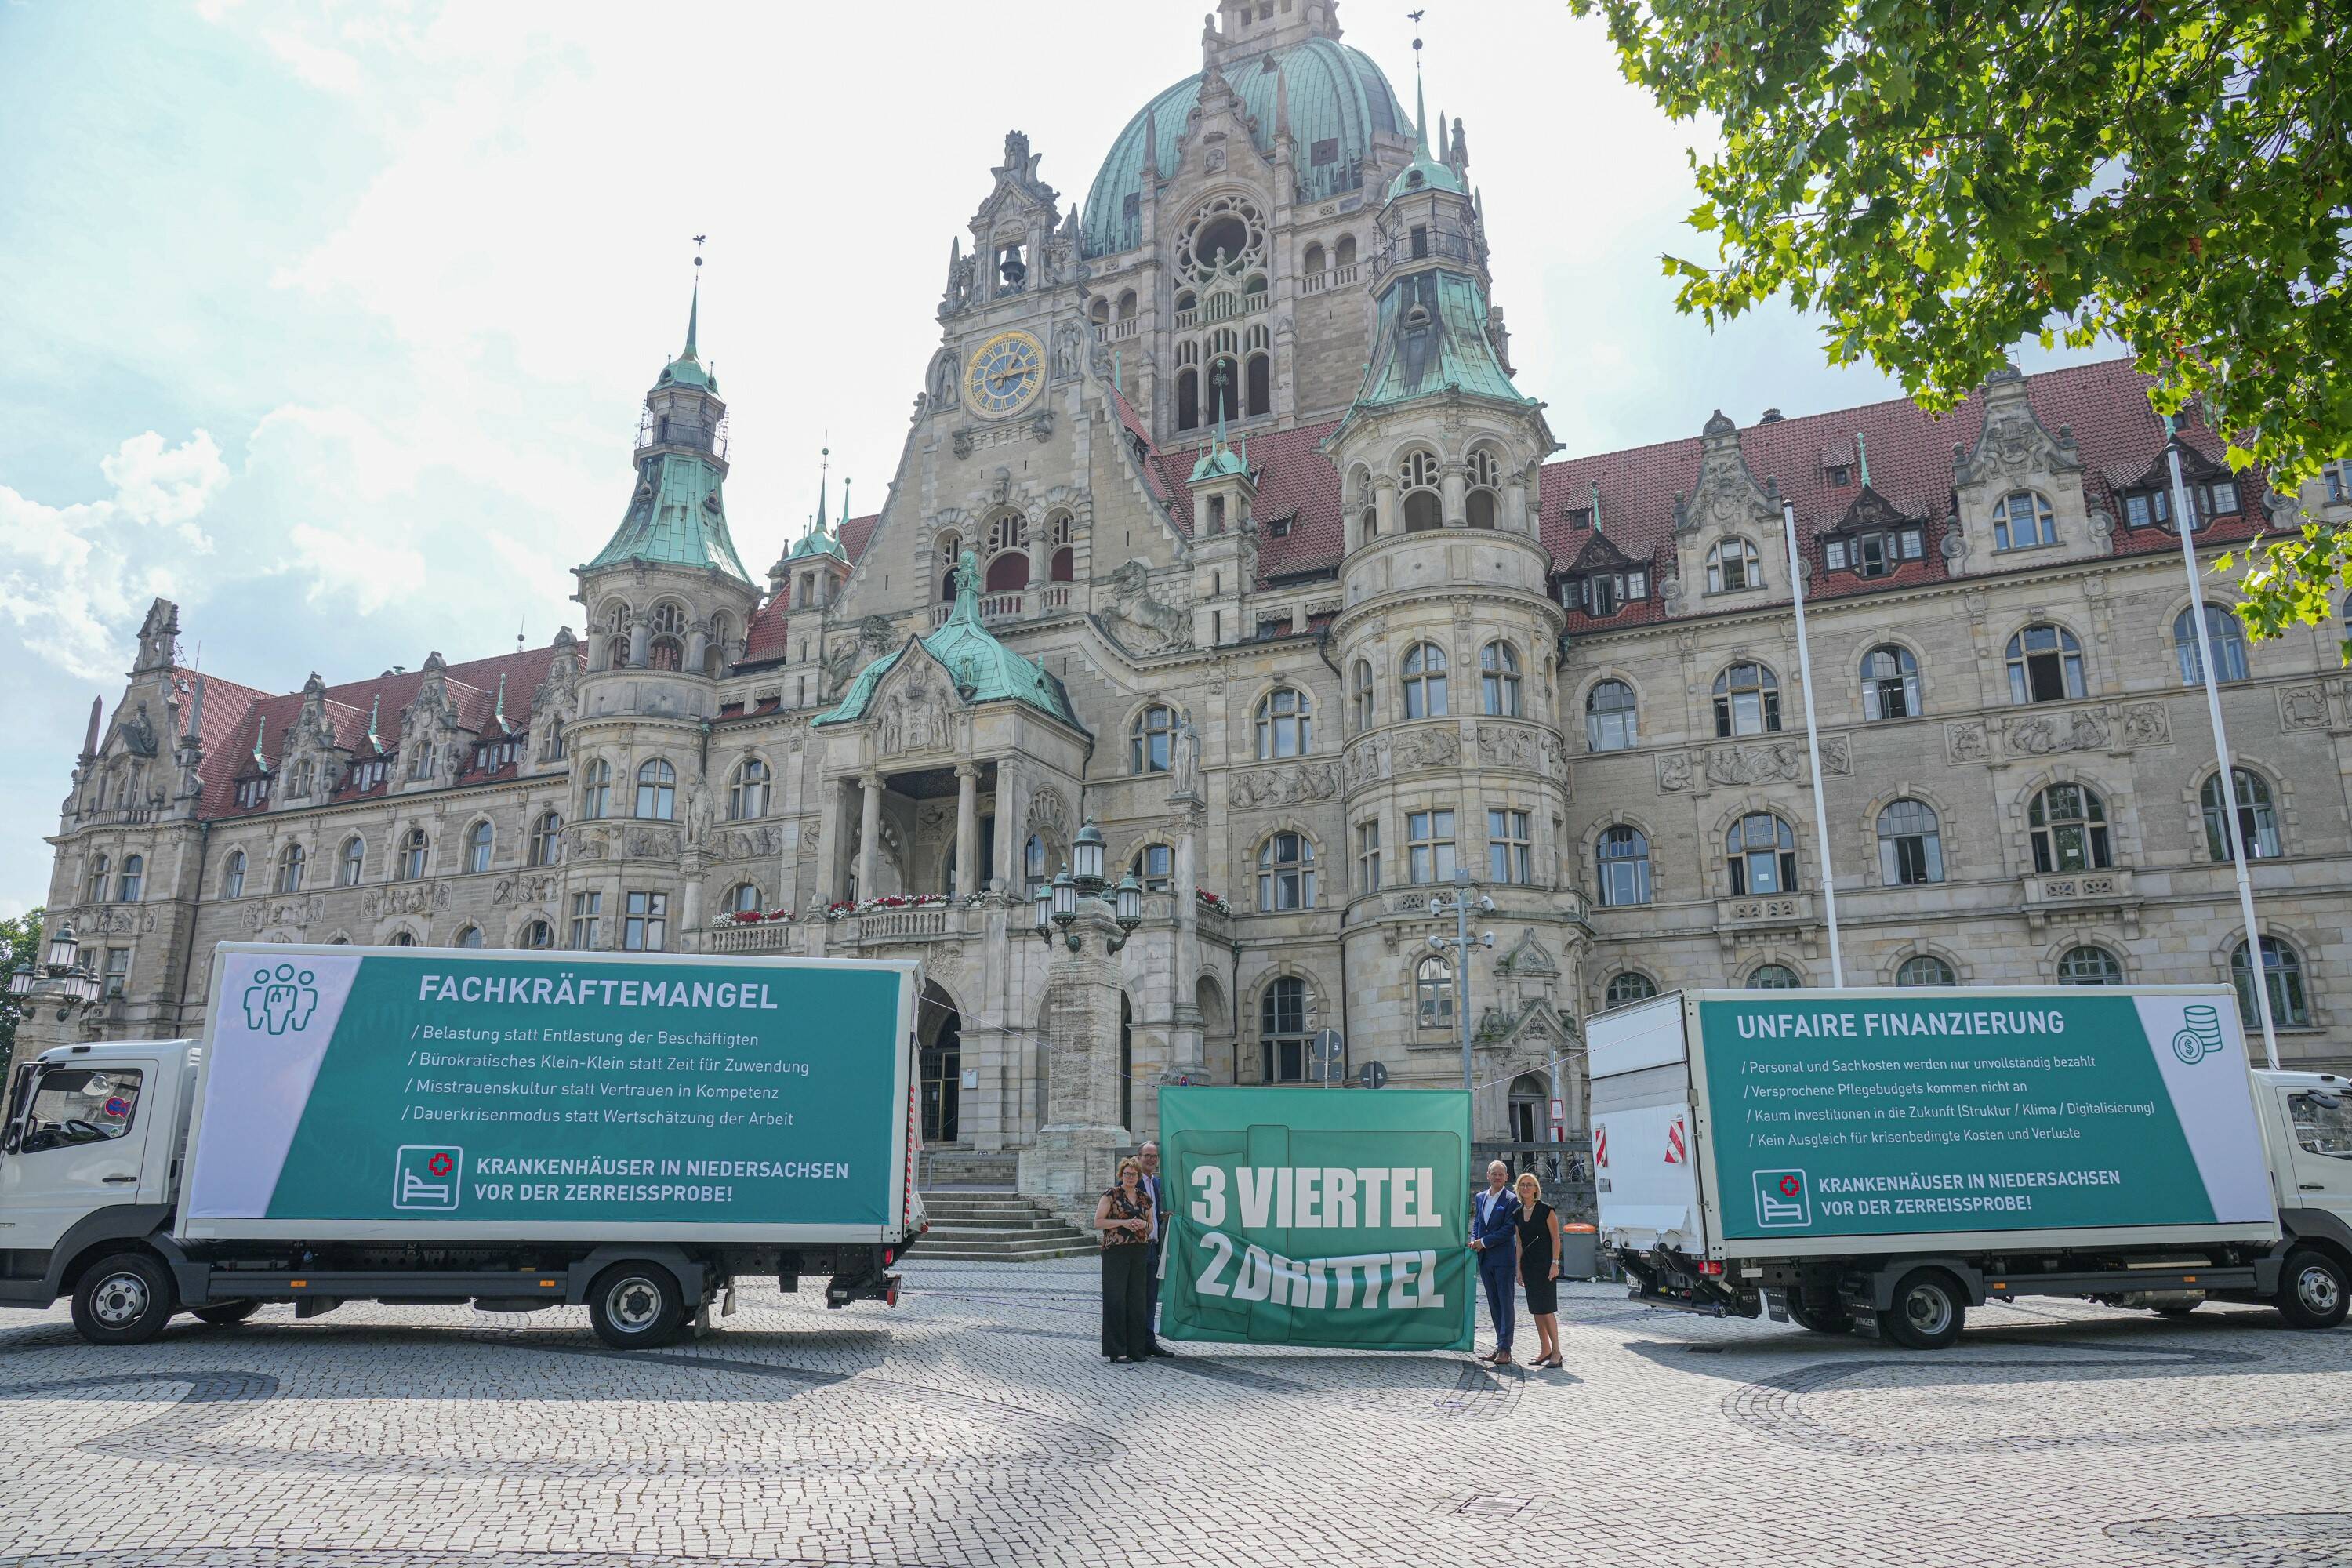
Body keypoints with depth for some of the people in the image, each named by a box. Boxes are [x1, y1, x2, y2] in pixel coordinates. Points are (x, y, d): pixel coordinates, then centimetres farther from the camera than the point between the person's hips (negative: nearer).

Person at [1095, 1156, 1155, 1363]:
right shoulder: (1111, 1195, -1)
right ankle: (1115, 1351, 0)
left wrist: (1143, 1225, -1)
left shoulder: (1145, 1198, 14)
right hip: (1115, 1251, -5)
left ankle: (1136, 1348, 13)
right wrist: (1123, 1222, -14)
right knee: (1116, 1299, -4)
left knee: (1137, 1299, 6)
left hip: (1139, 1252, 5)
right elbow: (1098, 1222, -5)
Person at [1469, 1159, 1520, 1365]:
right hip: (1485, 1259, 7)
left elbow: (1509, 1230, -15)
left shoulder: (1512, 1201, -9)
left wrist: (1483, 1242, -14)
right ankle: (1500, 1345, 19)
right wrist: (1474, 1240, 0)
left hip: (1504, 1259, -7)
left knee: (1506, 1303, -2)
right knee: (1494, 1304, 12)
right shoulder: (1481, 1198, 12)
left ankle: (1505, 1349, 0)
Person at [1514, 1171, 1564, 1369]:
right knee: (1535, 1310, 8)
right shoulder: (1518, 1213, 10)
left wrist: (1555, 1264, -14)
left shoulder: (1546, 1210, -8)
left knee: (1546, 1309, -9)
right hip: (1528, 1265, 6)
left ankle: (1556, 1352, -1)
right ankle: (1545, 1350, 15)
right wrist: (1519, 1267, 10)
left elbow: (1556, 1238, -8)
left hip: (1545, 1264, -6)